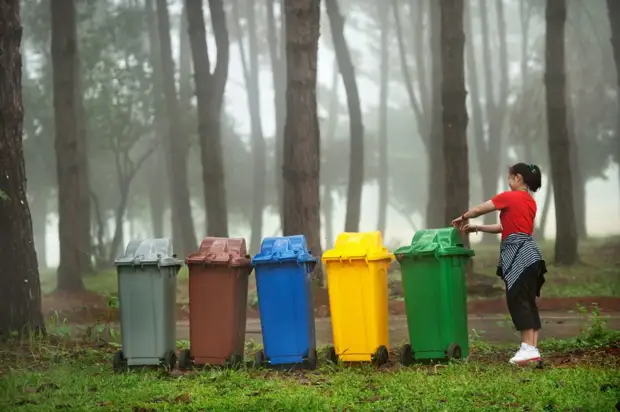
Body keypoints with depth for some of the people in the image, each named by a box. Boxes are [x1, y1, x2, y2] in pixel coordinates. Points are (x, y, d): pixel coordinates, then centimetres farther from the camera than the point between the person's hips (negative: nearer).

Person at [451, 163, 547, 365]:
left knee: (518, 300, -10)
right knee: (528, 302, 7)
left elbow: (478, 209, 4)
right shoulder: (530, 202, 18)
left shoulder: (509, 197, -6)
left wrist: (462, 218, 23)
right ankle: (532, 349, 5)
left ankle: (528, 349, -16)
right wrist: (476, 227, 27)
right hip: (528, 254, 9)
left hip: (517, 255, -9)